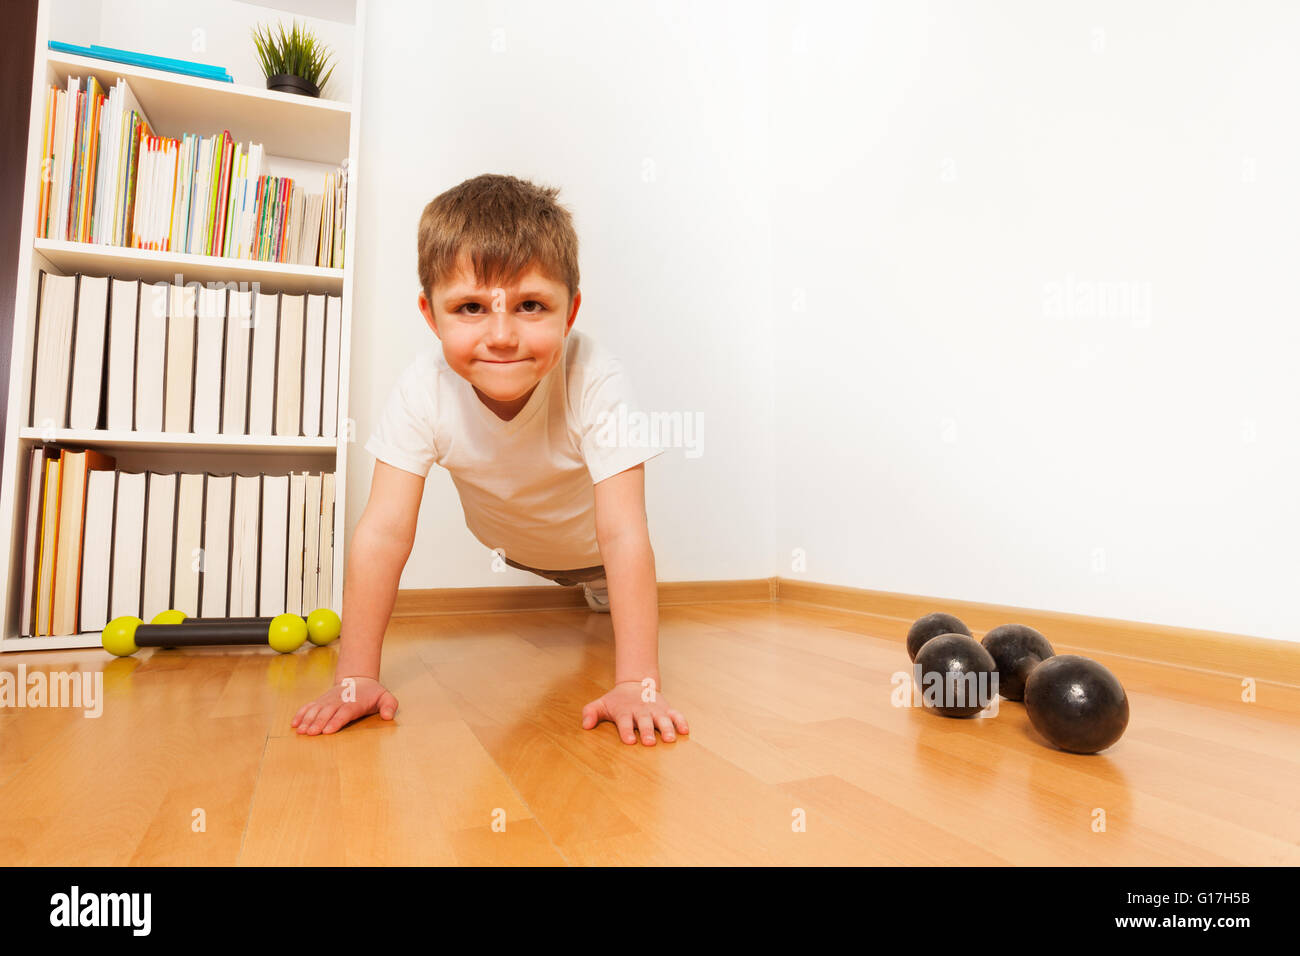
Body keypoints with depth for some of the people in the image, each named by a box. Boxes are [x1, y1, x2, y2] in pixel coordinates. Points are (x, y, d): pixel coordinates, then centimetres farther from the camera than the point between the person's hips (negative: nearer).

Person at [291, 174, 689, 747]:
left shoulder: (596, 384, -41)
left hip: (590, 539, -2)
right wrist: (355, 678, -35)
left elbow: (622, 534, -43)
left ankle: (598, 590, 51)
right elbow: (384, 530, -34)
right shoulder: (422, 390, -35)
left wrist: (637, 684, -47)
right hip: (506, 538, 2)